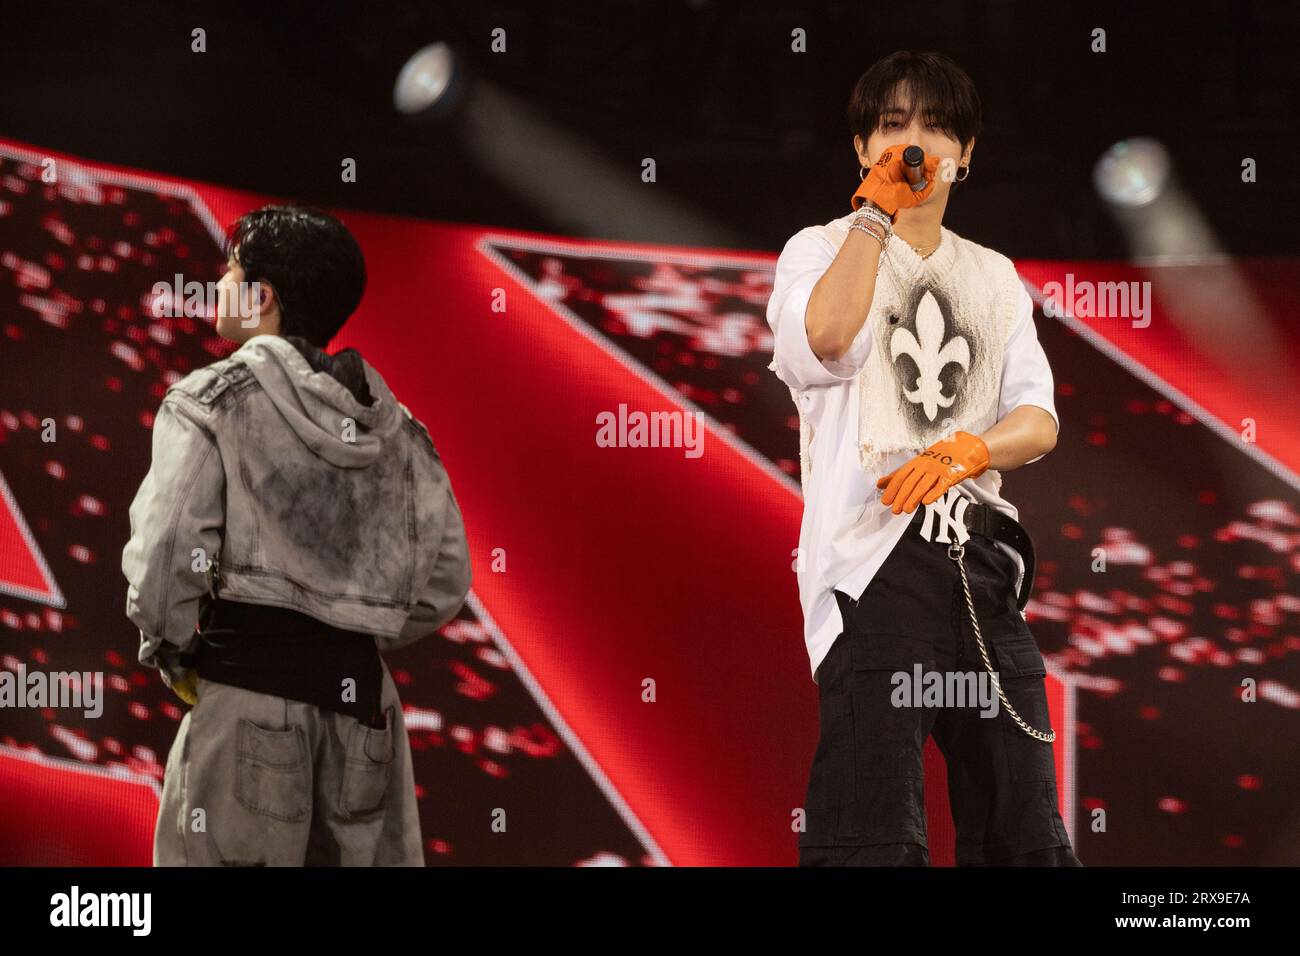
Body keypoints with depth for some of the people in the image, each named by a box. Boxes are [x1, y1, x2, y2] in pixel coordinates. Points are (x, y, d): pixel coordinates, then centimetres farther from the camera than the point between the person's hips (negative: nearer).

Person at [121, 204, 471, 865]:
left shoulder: (211, 399, -4)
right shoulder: (392, 421, 11)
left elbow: (163, 561, -14)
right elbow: (446, 580, 9)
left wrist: (171, 655, 2)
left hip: (247, 690, -5)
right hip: (362, 696, 5)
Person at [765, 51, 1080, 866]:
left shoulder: (994, 277, 20)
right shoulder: (823, 250, 7)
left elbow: (1039, 420, 9)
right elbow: (825, 339, -18)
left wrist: (964, 452, -12)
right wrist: (877, 211, -9)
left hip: (982, 560, 5)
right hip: (874, 555, -5)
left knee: (1027, 833, 7)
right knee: (872, 836, -14)